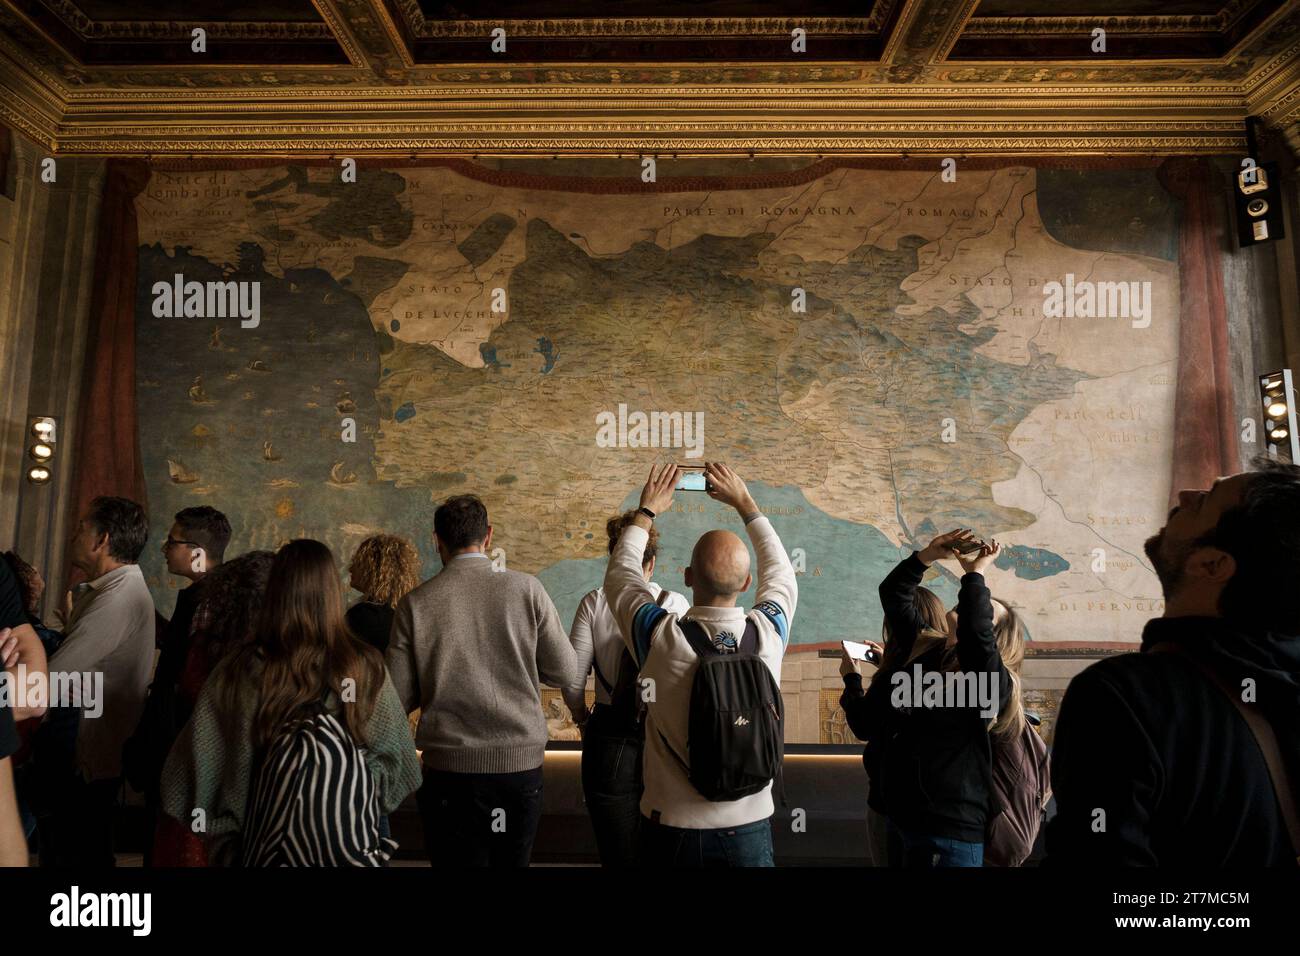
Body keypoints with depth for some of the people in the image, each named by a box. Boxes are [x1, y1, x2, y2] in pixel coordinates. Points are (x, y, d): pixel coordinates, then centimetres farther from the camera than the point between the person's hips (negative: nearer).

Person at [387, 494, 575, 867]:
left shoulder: (414, 604, -6)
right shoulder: (526, 588, -6)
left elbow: (399, 699, -3)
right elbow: (563, 672, -1)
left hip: (449, 770, -1)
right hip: (521, 766, 1)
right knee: (514, 860, 19)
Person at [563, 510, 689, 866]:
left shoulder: (594, 602, -5)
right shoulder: (675, 603, -5)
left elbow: (573, 679, -8)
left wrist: (582, 720, 12)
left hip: (611, 740, -1)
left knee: (618, 855, 15)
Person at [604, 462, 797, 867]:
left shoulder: (661, 637, -19)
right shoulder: (767, 634, -15)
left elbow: (619, 574, 1)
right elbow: (781, 574, 7)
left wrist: (647, 511, 13)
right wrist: (744, 502, 14)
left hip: (671, 830, -1)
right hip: (748, 831, 1)